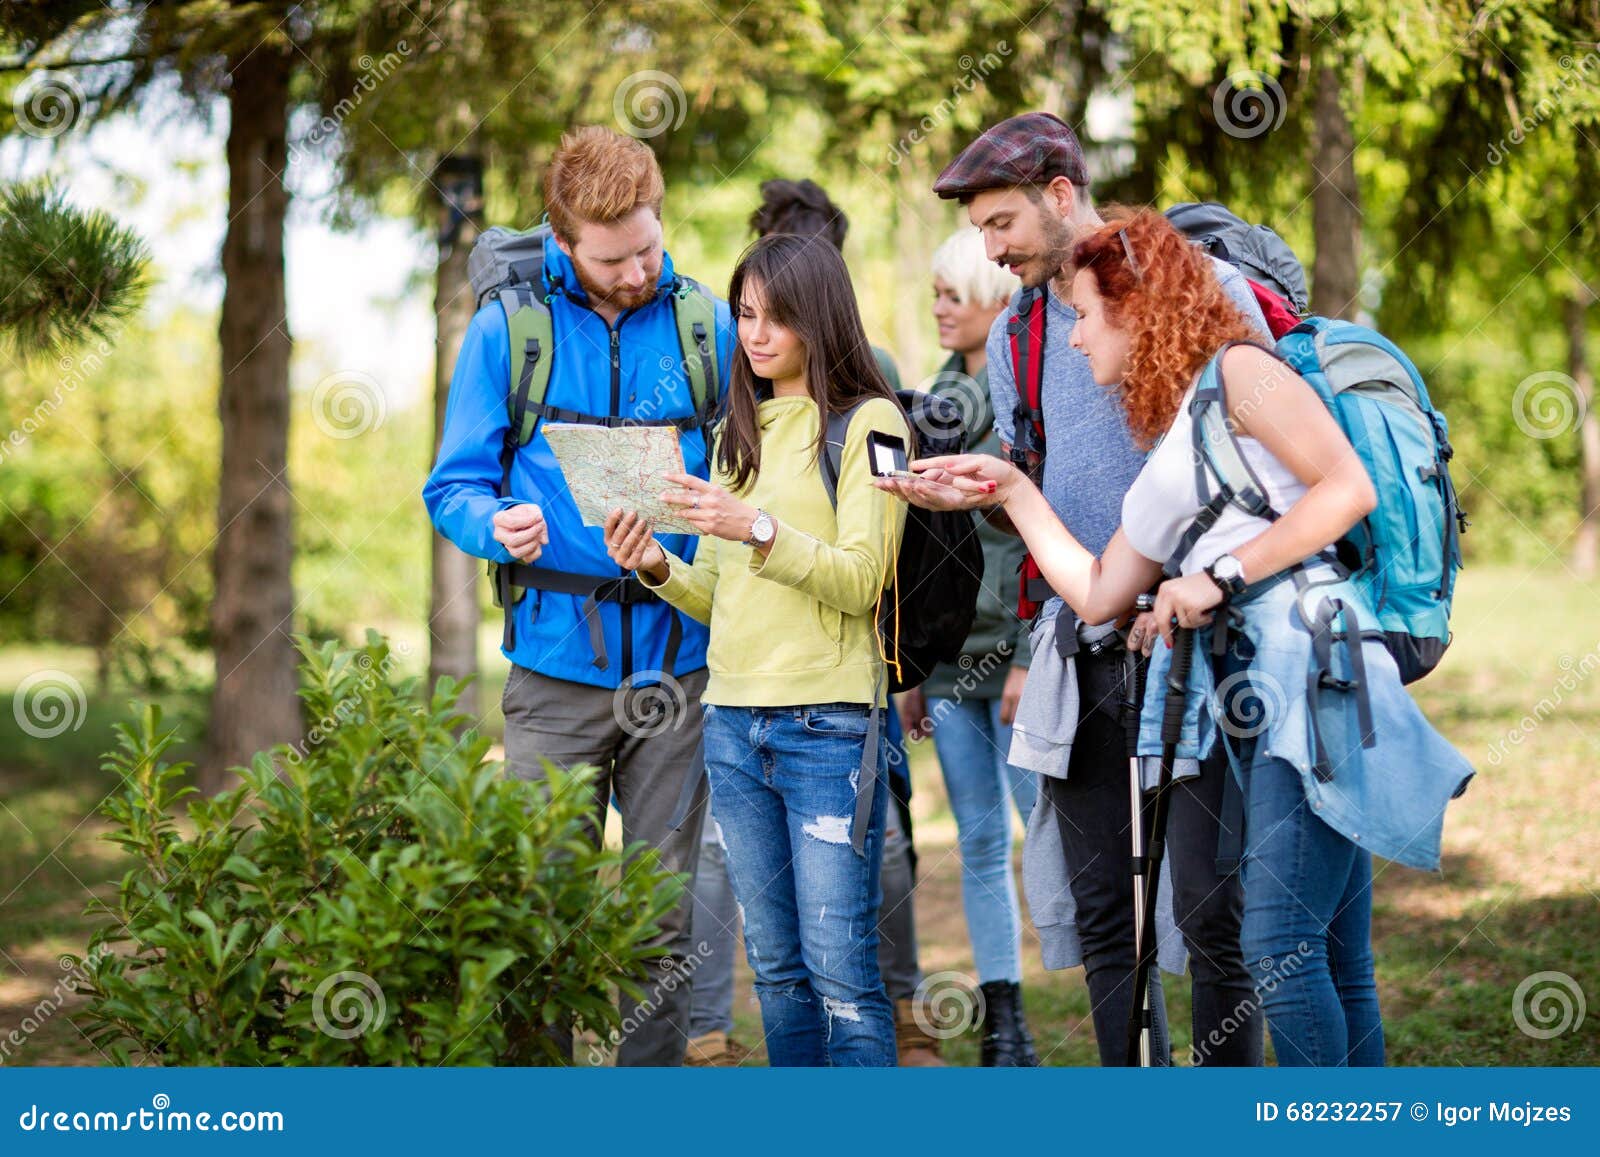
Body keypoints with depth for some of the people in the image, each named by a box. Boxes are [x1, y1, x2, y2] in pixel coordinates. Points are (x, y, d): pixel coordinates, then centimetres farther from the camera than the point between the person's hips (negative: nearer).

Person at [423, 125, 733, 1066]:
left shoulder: (707, 327, 5)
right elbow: (455, 486, 3)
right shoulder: (509, 327, 2)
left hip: (679, 659, 1)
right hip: (557, 660, -1)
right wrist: (498, 525, -19)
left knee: (665, 915, 7)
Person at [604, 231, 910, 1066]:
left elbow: (861, 581, -11)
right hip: (732, 722, 6)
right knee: (776, 967, 10)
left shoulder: (868, 423, -2)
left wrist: (759, 530, -23)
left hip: (830, 723, -6)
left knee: (840, 972, -7)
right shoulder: (737, 434, 17)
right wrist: (658, 568, -2)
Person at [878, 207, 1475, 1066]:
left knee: (1280, 944, -15)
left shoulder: (1236, 370, 2)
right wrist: (1009, 488, 27)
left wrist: (1220, 576, -10)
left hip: (1312, 660, -9)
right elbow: (1096, 593, 26)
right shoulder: (1171, 444, 27)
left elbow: (1349, 488, -10)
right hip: (1254, 698, 9)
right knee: (1334, 963, 5)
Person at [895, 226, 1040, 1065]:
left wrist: (1031, 658, -17)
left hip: (1015, 651, -7)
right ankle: (1003, 1033, 13)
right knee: (980, 844, 8)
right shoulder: (942, 399, 16)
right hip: (951, 657, 7)